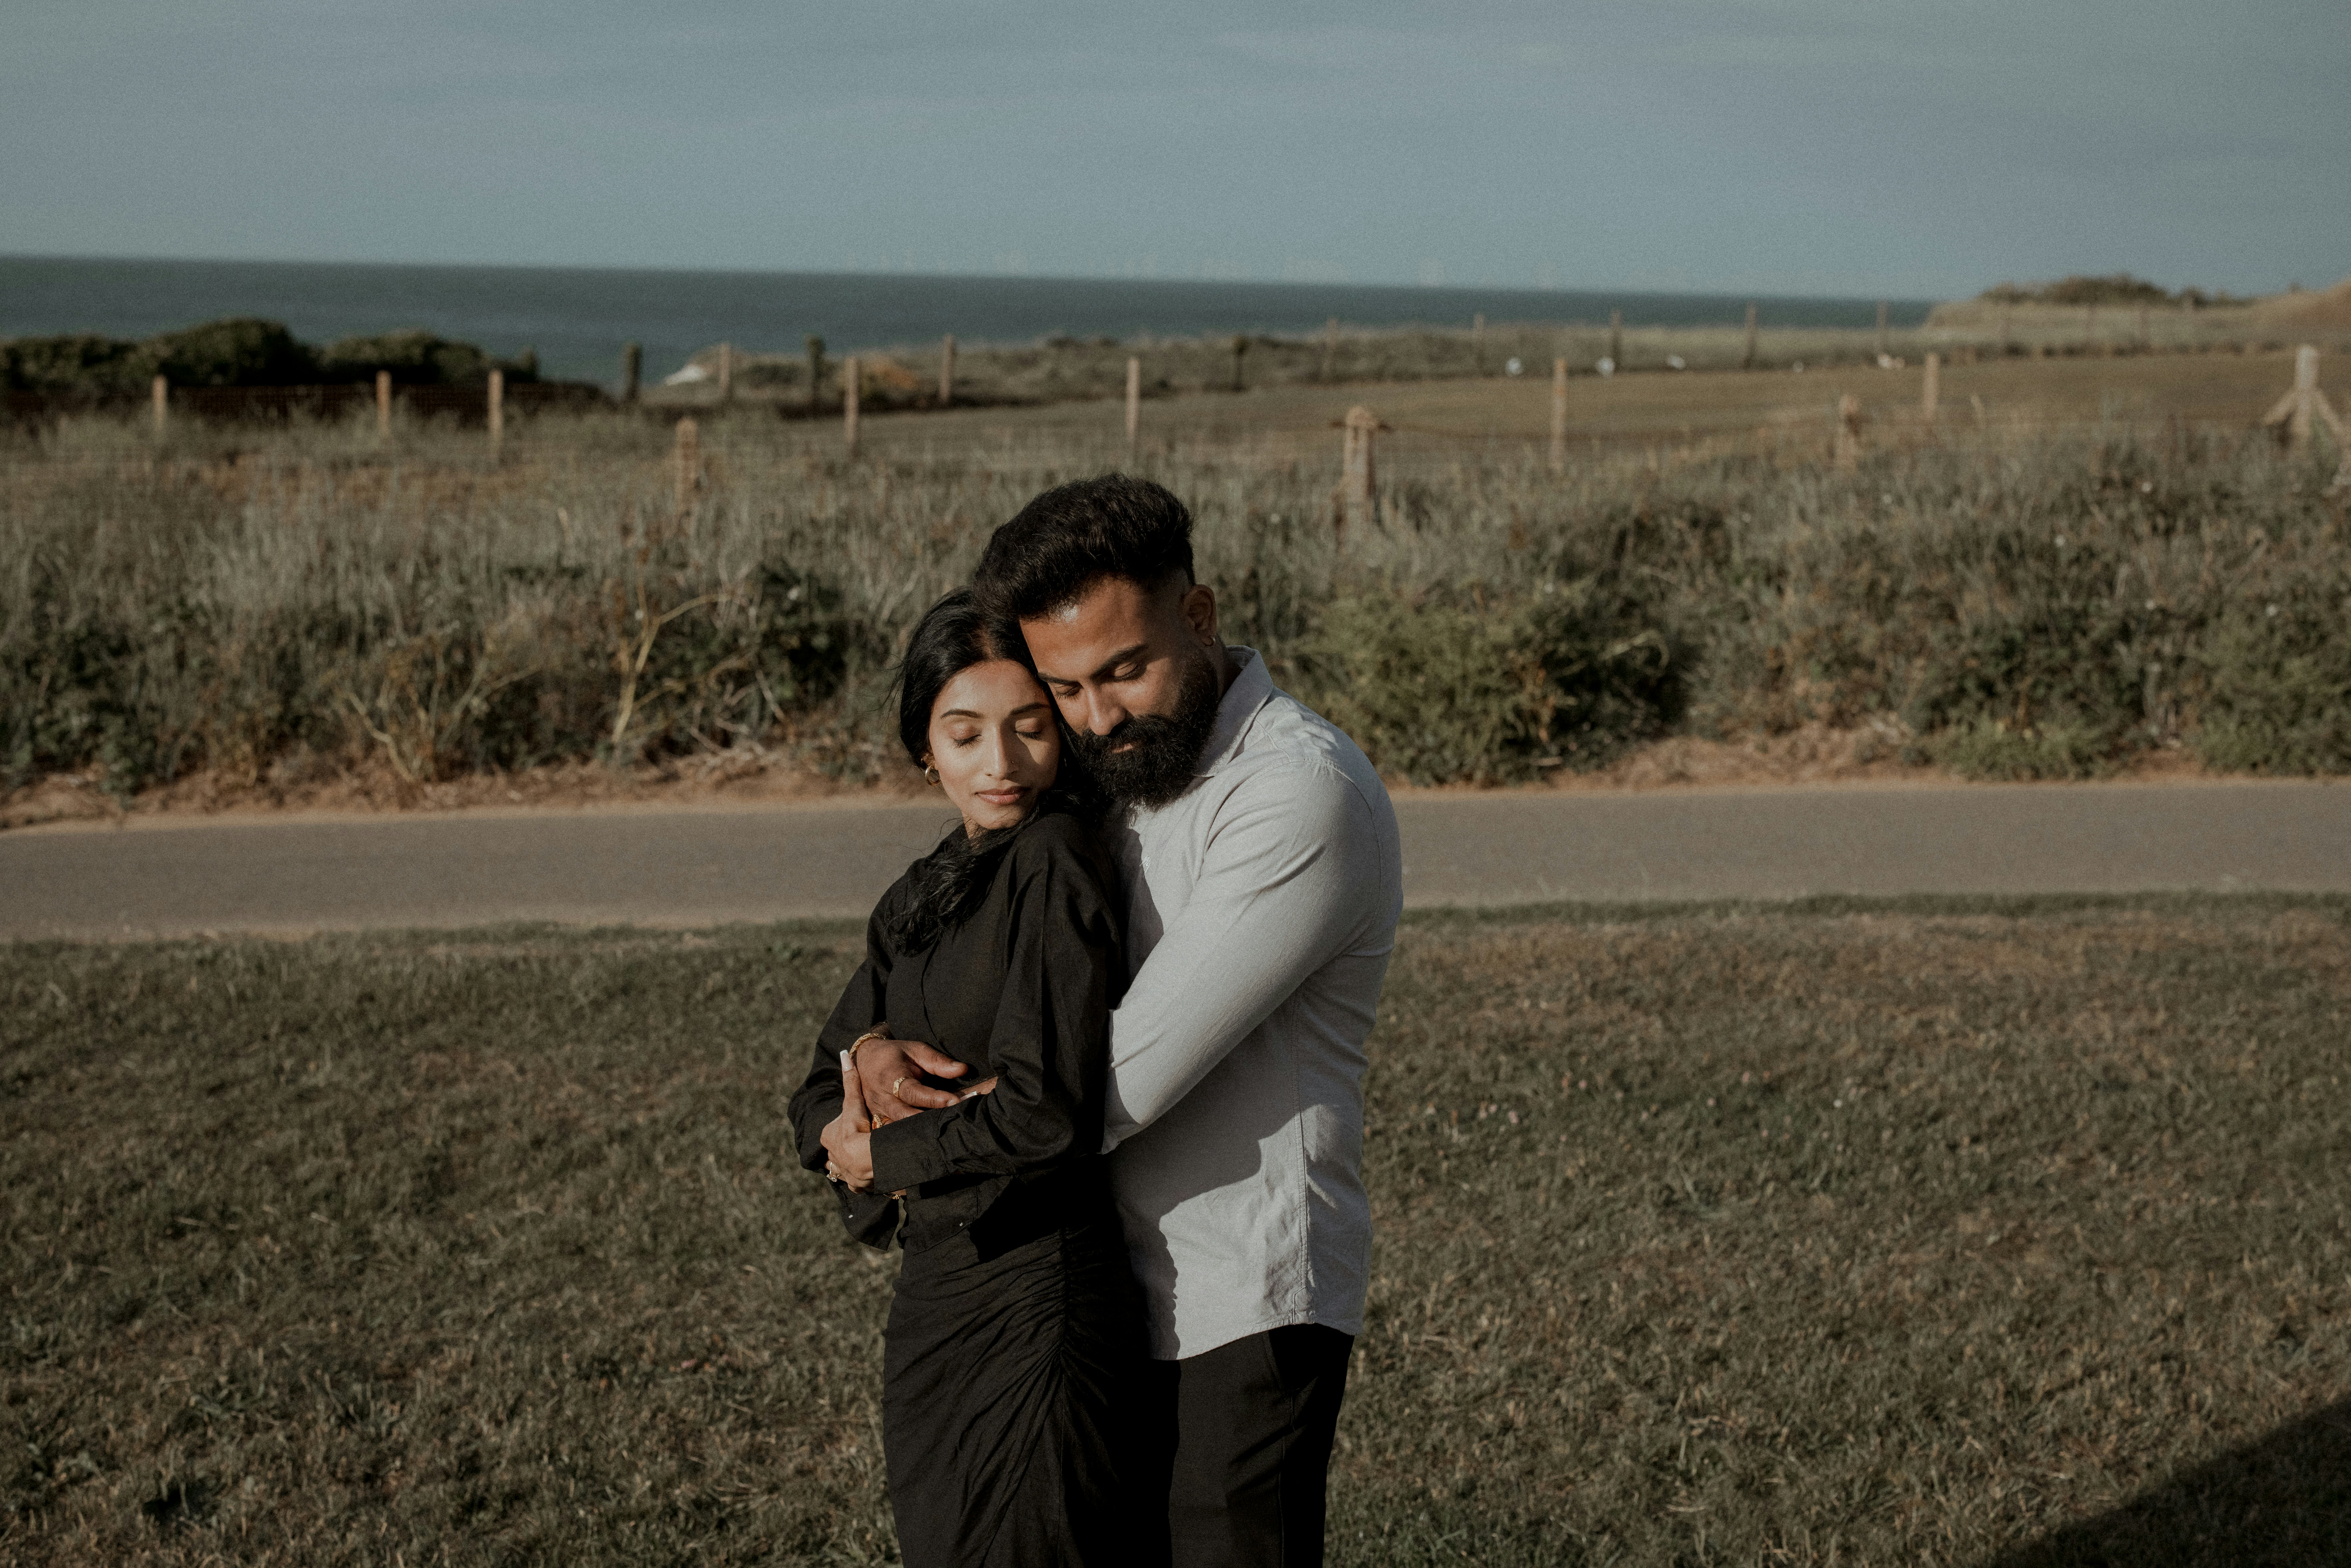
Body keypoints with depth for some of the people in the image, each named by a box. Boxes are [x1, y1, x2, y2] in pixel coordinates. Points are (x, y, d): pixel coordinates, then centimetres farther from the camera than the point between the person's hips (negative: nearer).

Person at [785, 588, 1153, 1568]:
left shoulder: (1055, 860, -14)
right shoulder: (919, 900, 11)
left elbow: (1048, 1110, -22)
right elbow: (820, 1096, 15)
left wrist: (883, 1153, -7)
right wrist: (851, 1114, -9)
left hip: (1033, 1309, -8)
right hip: (931, 1298, 8)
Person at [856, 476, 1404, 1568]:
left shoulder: (1301, 793, -20)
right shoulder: (1116, 779, 9)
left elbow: (1126, 1079, -23)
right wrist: (876, 1053, -10)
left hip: (1243, 1313, -8)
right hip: (1113, 1286, 8)